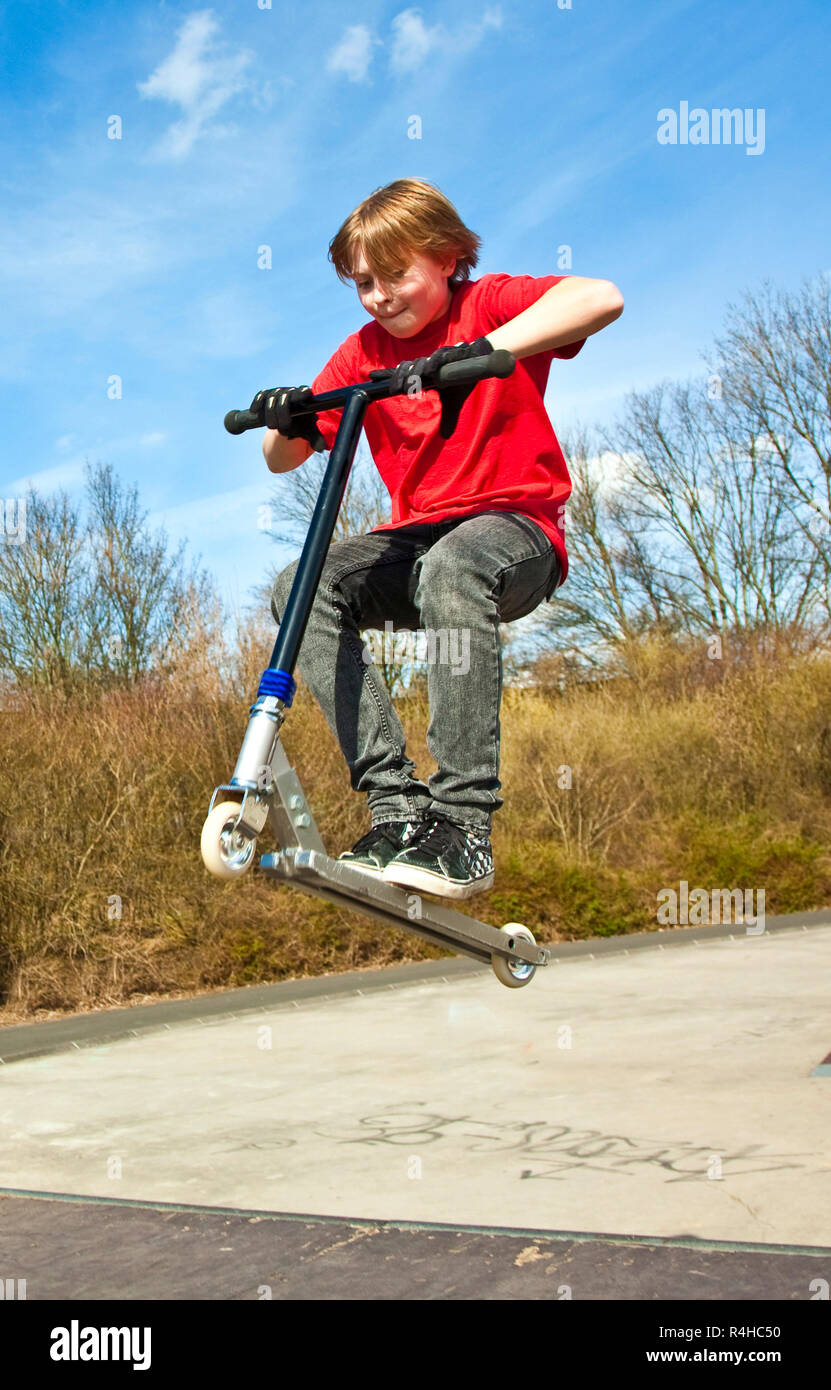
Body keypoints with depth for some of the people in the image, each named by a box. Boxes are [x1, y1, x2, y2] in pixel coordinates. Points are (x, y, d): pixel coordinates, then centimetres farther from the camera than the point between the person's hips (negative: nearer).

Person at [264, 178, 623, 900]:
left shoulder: (488, 304, -3)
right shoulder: (363, 352, 11)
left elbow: (602, 298, -24)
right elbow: (284, 459, 10)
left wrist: (480, 351, -35)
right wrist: (288, 422, -15)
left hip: (515, 525, -5)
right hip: (416, 537, 5)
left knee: (452, 567, -40)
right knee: (301, 589, -22)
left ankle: (465, 826, -37)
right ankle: (398, 802, -26)